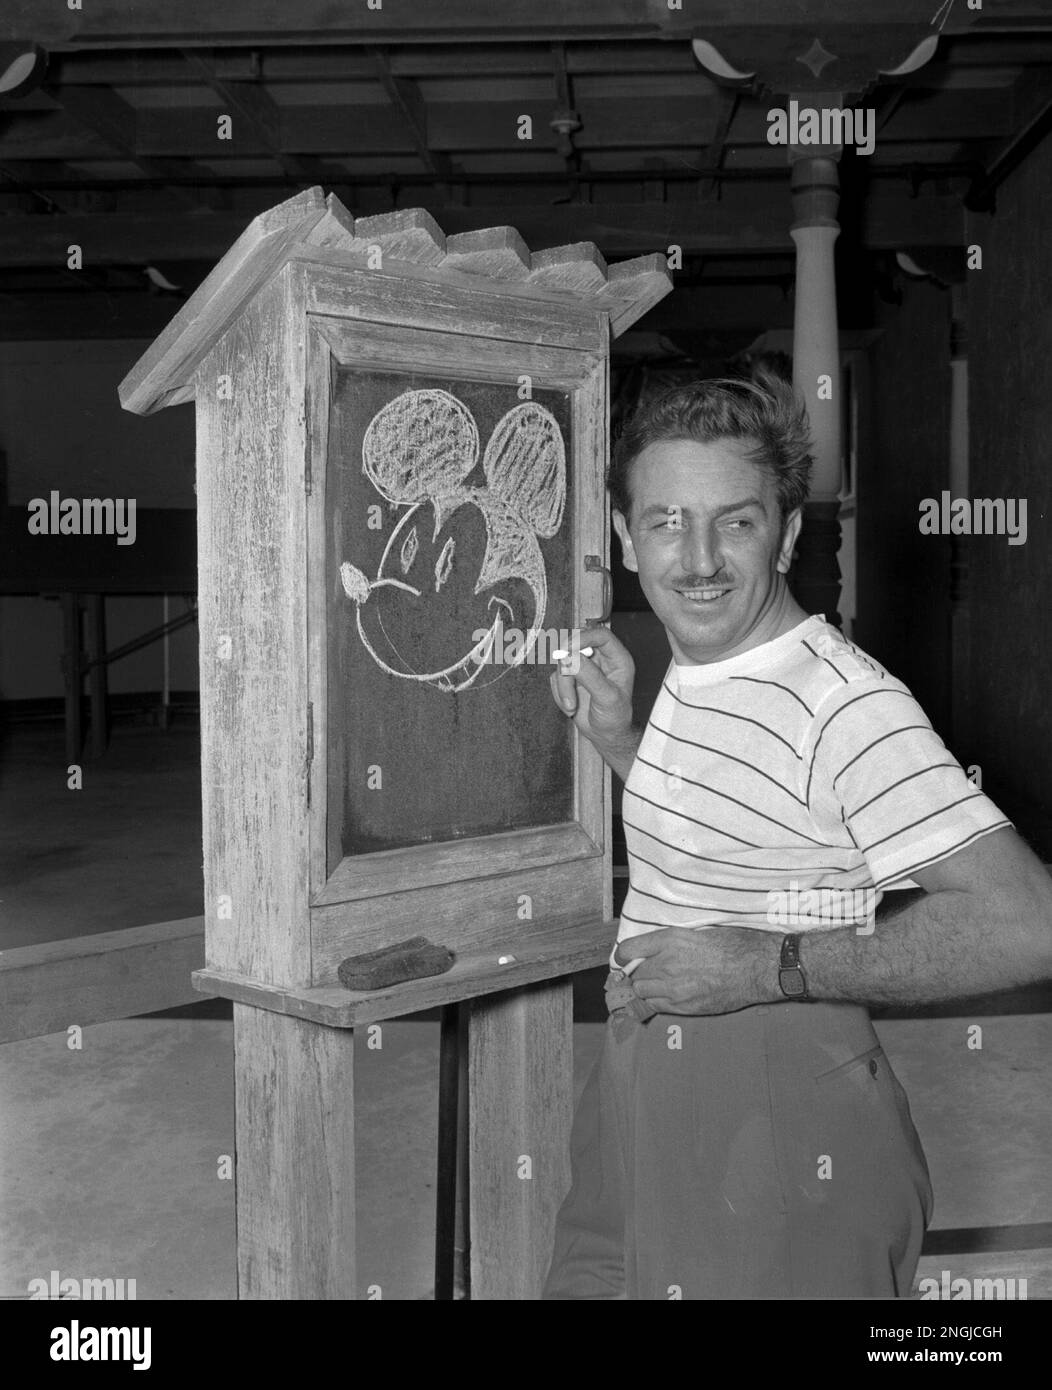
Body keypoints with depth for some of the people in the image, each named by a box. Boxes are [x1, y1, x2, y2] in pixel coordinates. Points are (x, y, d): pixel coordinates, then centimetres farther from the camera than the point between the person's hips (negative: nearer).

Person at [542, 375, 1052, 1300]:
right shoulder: (690, 676, 7)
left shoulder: (848, 706, -22)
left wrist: (766, 965, -26)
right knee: (587, 1281, 18)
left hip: (781, 1128, -8)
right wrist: (618, 739, 8)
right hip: (637, 1108, 8)